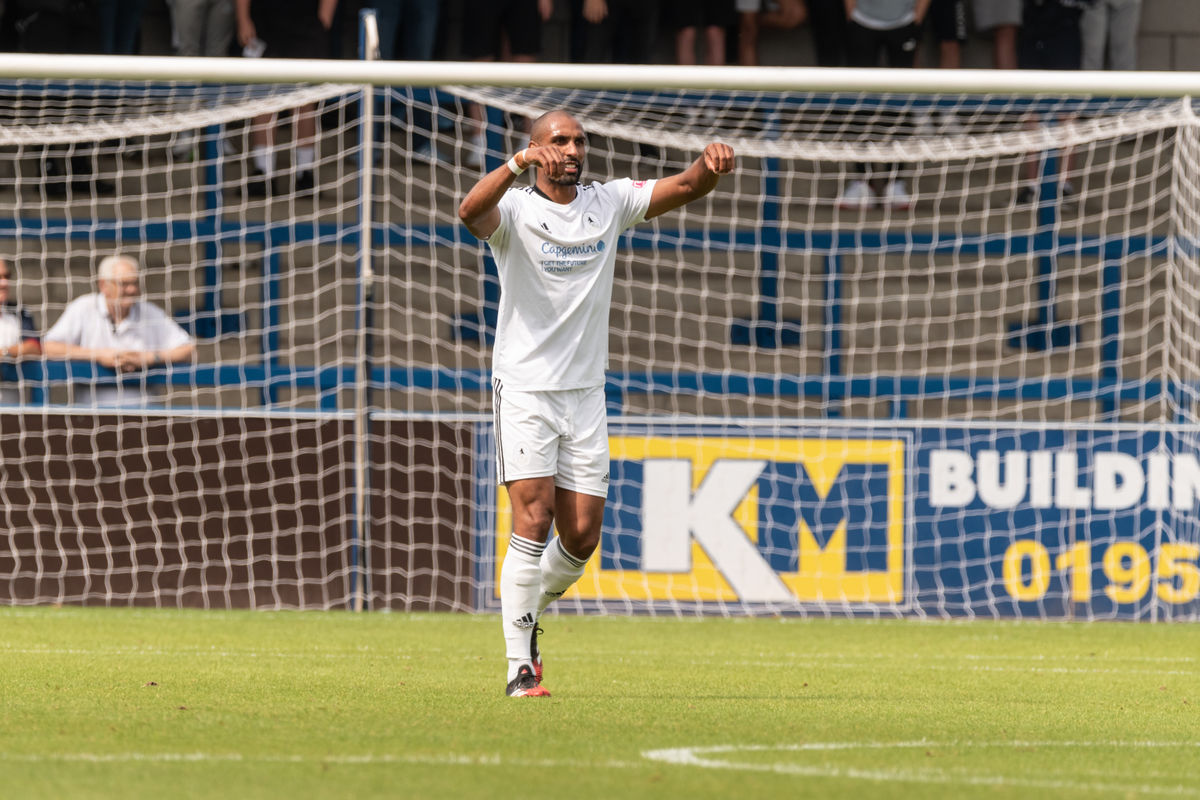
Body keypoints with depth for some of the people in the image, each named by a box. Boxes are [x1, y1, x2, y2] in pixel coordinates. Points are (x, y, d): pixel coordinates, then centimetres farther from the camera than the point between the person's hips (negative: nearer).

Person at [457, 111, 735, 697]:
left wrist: (710, 163, -23)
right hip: (524, 389, -5)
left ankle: (525, 618, 31)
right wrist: (518, 164, -48)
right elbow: (470, 212, -30)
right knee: (533, 521, -16)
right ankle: (520, 666, -13)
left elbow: (684, 188, 0)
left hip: (585, 392, 5)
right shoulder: (516, 209, -8)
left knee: (582, 537, 2)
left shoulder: (609, 203, 6)